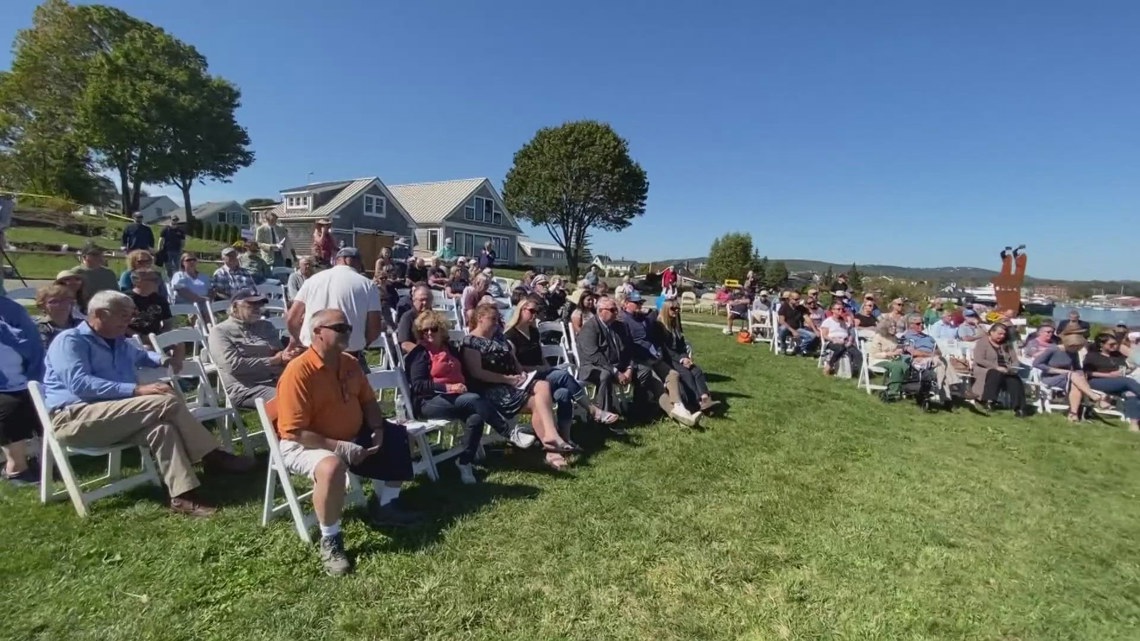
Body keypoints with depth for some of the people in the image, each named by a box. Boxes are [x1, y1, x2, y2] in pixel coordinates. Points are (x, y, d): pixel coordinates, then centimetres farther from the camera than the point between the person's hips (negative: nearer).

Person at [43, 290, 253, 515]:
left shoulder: (119, 342, 21)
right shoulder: (70, 341, -5)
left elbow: (142, 355, 46)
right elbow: (80, 383, -22)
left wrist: (162, 360, 21)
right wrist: (136, 390, -30)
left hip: (116, 417, 8)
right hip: (74, 418, -8)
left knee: (161, 427, -27)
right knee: (166, 403, -28)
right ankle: (213, 457, -21)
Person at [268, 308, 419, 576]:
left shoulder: (349, 363, 1)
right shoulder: (298, 372, -24)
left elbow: (368, 400, 13)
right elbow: (294, 433, -26)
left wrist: (378, 430, -5)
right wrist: (340, 447, -28)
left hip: (353, 436, 9)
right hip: (305, 445, -8)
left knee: (399, 438, 5)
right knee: (332, 466, -40)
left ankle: (386, 506, 18)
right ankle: (330, 540, -16)